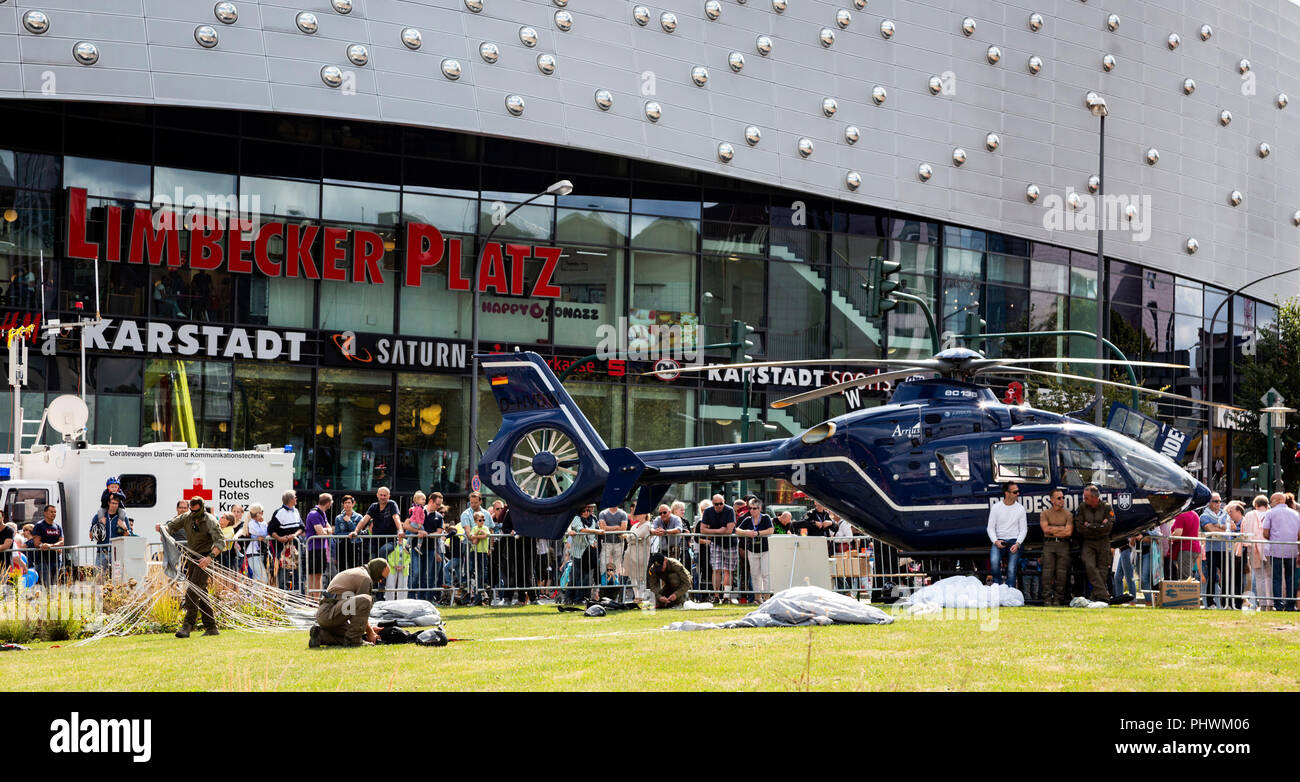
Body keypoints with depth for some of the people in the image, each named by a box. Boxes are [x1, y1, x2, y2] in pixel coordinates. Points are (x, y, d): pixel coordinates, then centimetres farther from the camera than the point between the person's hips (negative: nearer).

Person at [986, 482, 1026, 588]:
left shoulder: (1020, 508, 6)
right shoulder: (996, 508, 3)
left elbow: (1023, 529, 5)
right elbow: (990, 527, 4)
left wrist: (1017, 543, -12)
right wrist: (995, 541, -14)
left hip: (1014, 541, 1)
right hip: (999, 540, -1)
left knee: (1011, 569, -15)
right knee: (994, 561, -27)